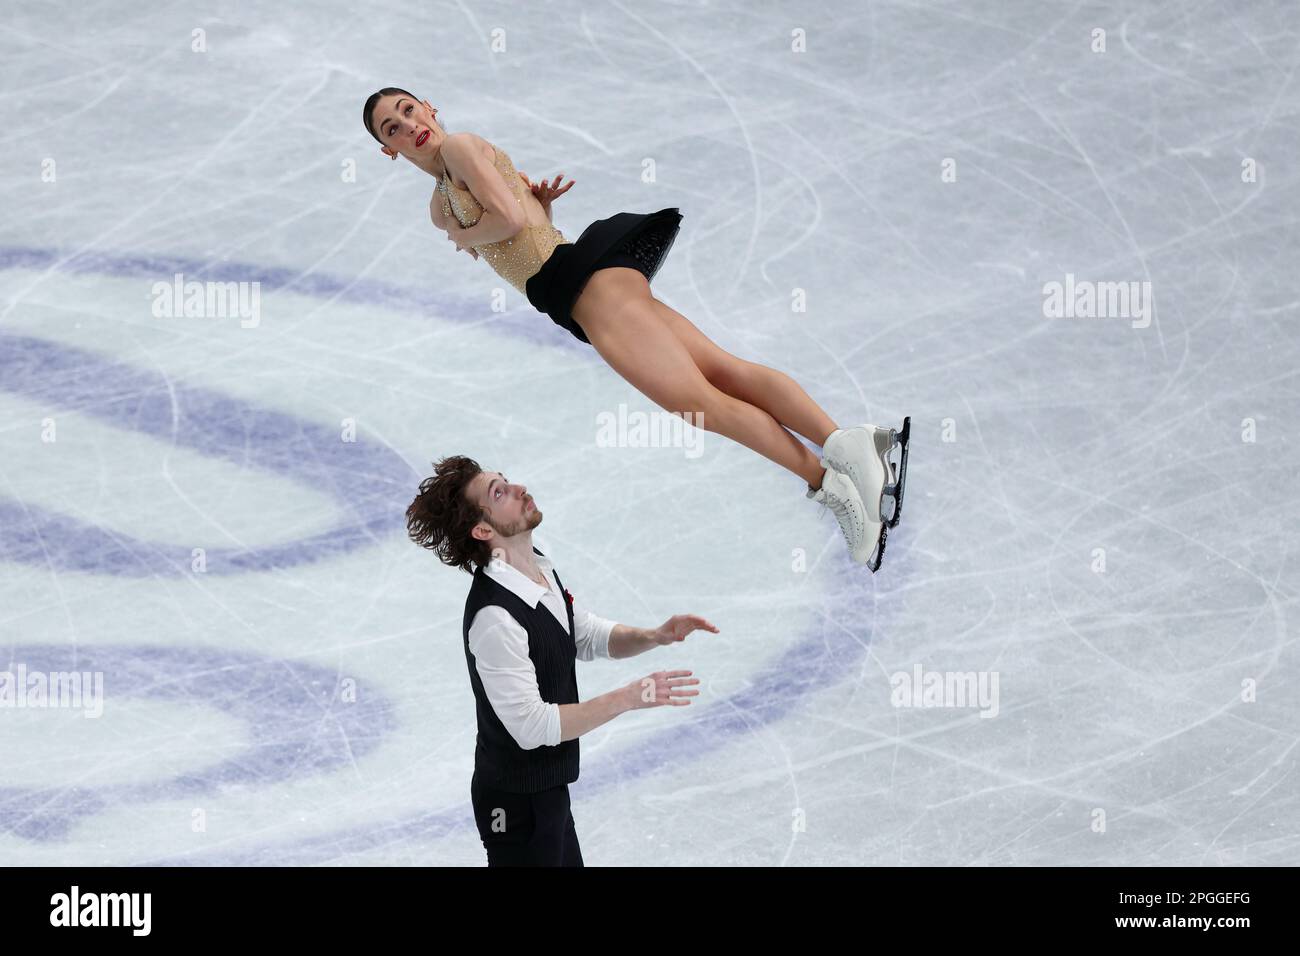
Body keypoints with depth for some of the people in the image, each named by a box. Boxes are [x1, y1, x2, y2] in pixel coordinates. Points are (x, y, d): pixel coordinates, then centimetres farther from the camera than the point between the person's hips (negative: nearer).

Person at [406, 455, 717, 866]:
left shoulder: (541, 569, 1)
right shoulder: (494, 616, -29)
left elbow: (590, 636, 16)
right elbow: (532, 726, -29)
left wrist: (654, 636, -4)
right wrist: (629, 697, -30)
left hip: (548, 787, 9)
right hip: (517, 800, -9)